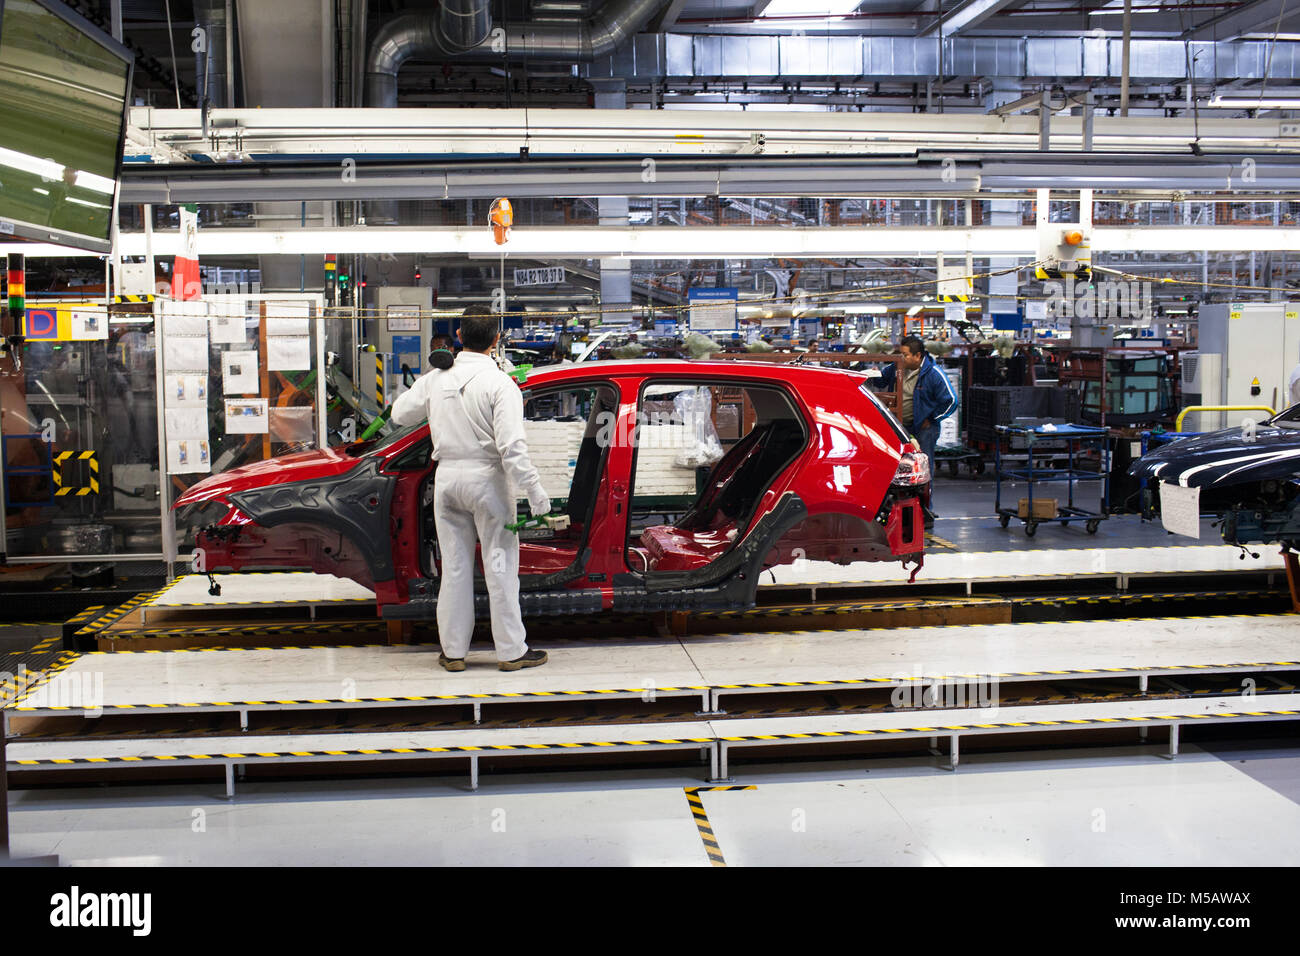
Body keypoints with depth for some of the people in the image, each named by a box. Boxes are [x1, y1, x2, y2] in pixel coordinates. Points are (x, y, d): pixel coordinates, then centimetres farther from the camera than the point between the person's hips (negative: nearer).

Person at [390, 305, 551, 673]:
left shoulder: (436, 377, 1)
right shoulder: (500, 383, -13)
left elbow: (400, 413, 15)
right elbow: (511, 446, -19)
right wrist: (534, 491, -15)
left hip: (447, 476, 4)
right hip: (487, 478, -4)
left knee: (454, 566, 12)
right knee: (500, 565, 4)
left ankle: (453, 651, 18)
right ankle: (511, 651, 10)